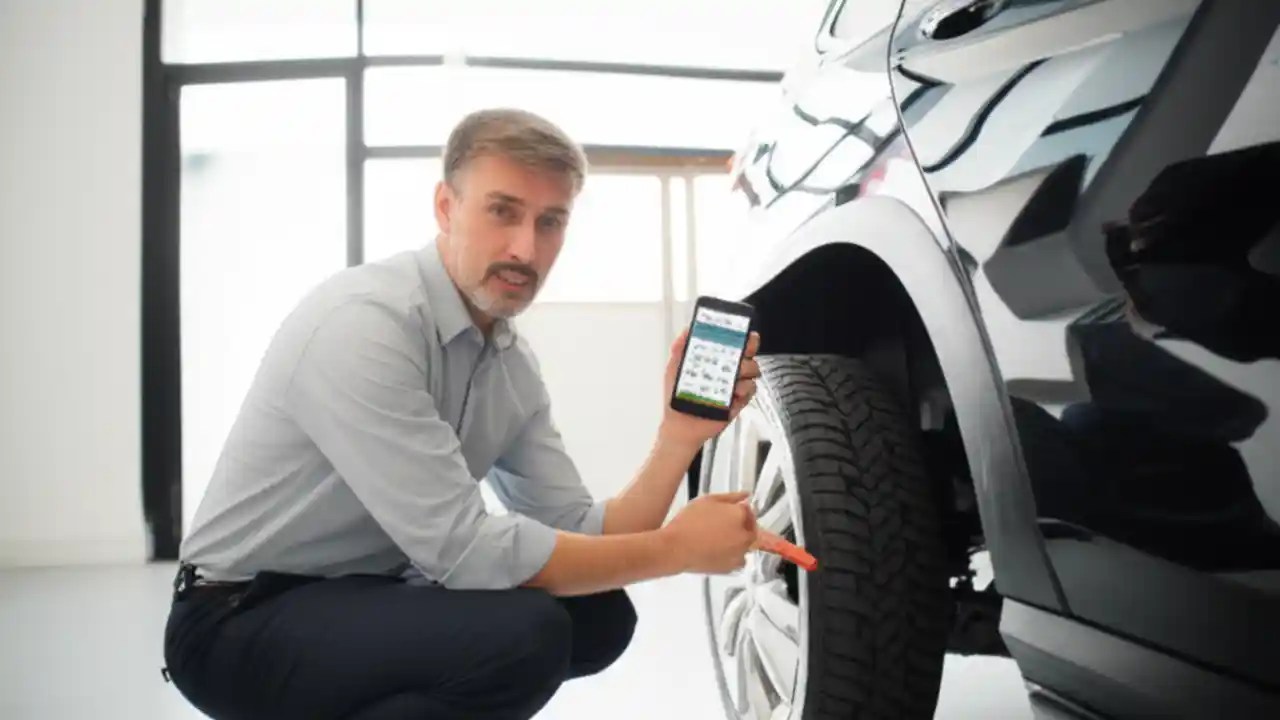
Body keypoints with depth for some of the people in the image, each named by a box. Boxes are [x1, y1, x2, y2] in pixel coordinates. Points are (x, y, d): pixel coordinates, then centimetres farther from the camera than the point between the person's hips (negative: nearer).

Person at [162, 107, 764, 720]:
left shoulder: (514, 364, 0)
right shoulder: (363, 323, -25)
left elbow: (580, 538, 0)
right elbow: (461, 548, -28)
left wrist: (678, 436, -14)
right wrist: (676, 547, -21)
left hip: (363, 600, 8)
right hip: (241, 624, -8)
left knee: (599, 614, -2)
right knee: (523, 633, -28)